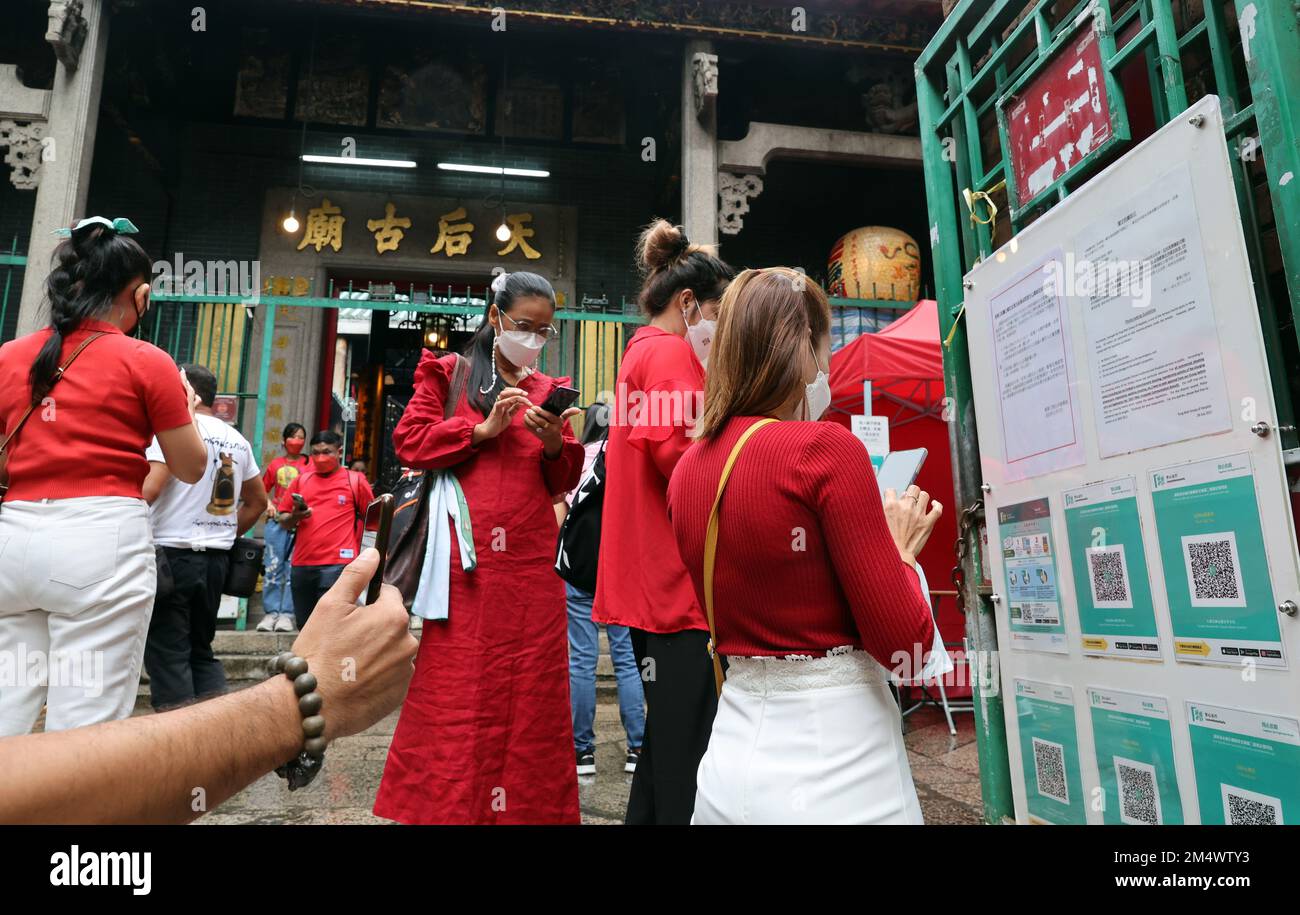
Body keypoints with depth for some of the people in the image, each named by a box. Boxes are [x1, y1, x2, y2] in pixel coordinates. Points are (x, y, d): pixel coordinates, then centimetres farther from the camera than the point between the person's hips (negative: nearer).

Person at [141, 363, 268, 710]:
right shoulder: (237, 440, 13)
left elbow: (151, 488, -19)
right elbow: (258, 502, 19)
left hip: (171, 553, -6)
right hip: (216, 558, 6)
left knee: (167, 652, 2)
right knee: (201, 648, 17)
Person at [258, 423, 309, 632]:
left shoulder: (310, 464, 6)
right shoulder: (276, 463, 13)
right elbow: (263, 489, 21)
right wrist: (268, 504, 4)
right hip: (277, 520, 2)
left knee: (294, 568, -4)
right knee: (272, 566, 0)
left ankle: (286, 614, -1)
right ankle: (271, 612, 5)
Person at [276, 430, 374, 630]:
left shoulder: (355, 481, 2)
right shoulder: (301, 480, 12)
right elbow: (283, 522, 15)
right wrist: (294, 517, -7)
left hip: (337, 565, -5)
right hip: (301, 565, 5)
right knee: (305, 625, 14)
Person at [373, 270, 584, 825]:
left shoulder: (549, 391, 17)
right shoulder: (448, 374, 10)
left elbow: (563, 483, 14)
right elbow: (409, 441, 0)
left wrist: (554, 445, -7)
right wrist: (482, 429, -10)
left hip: (529, 561, 3)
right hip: (463, 558, -2)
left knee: (528, 695, 4)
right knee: (453, 694, 1)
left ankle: (525, 805, 17)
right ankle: (446, 805, 15)